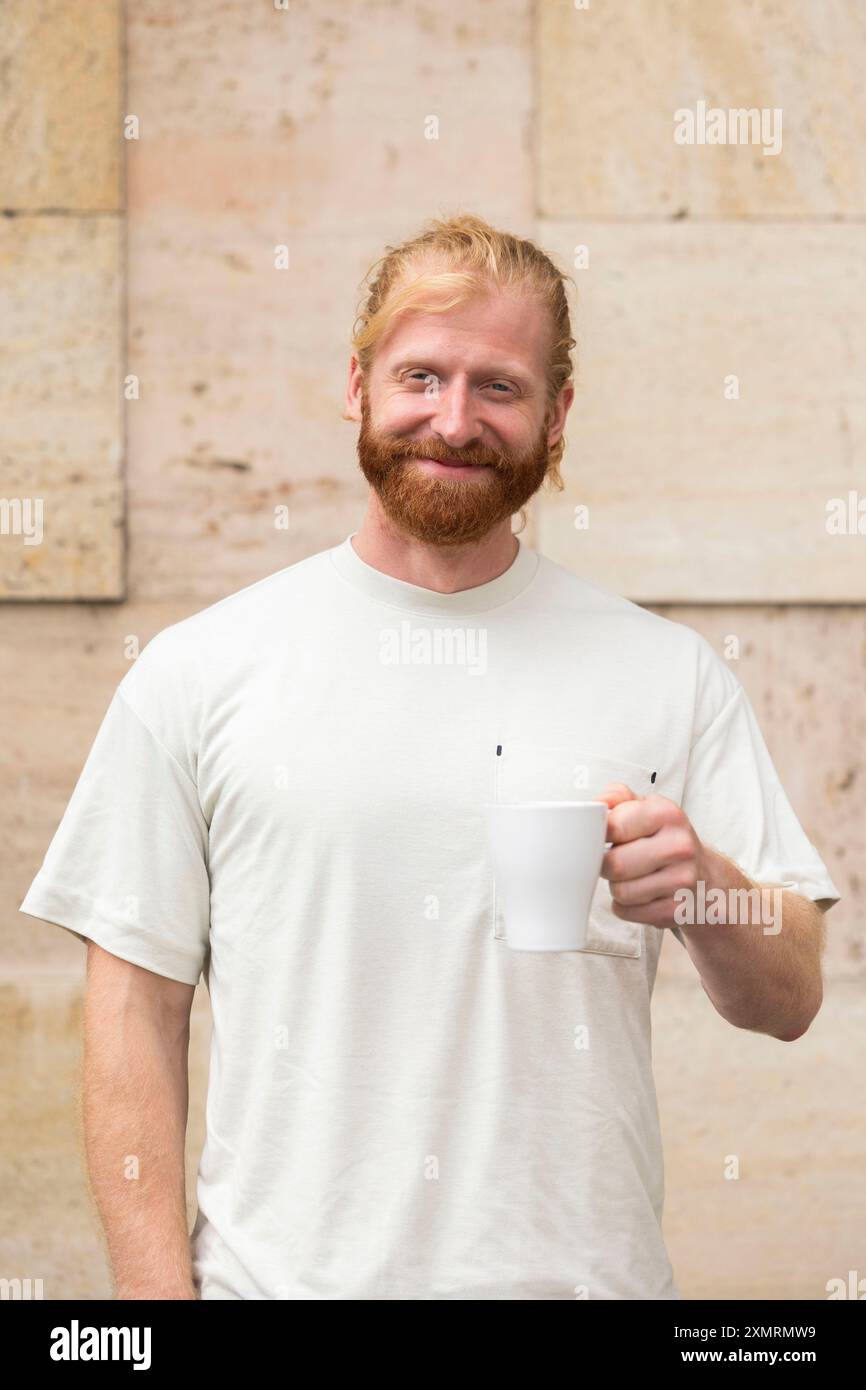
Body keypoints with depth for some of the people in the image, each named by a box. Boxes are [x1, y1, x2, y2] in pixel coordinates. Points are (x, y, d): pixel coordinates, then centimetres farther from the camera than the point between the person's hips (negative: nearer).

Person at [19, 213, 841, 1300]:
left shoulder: (670, 673, 1)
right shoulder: (197, 671, -3)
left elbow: (787, 1002, 1)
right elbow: (136, 1009, -3)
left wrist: (707, 890, -20)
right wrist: (157, 1291, -9)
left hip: (585, 1267, 2)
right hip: (283, 1269, -1)